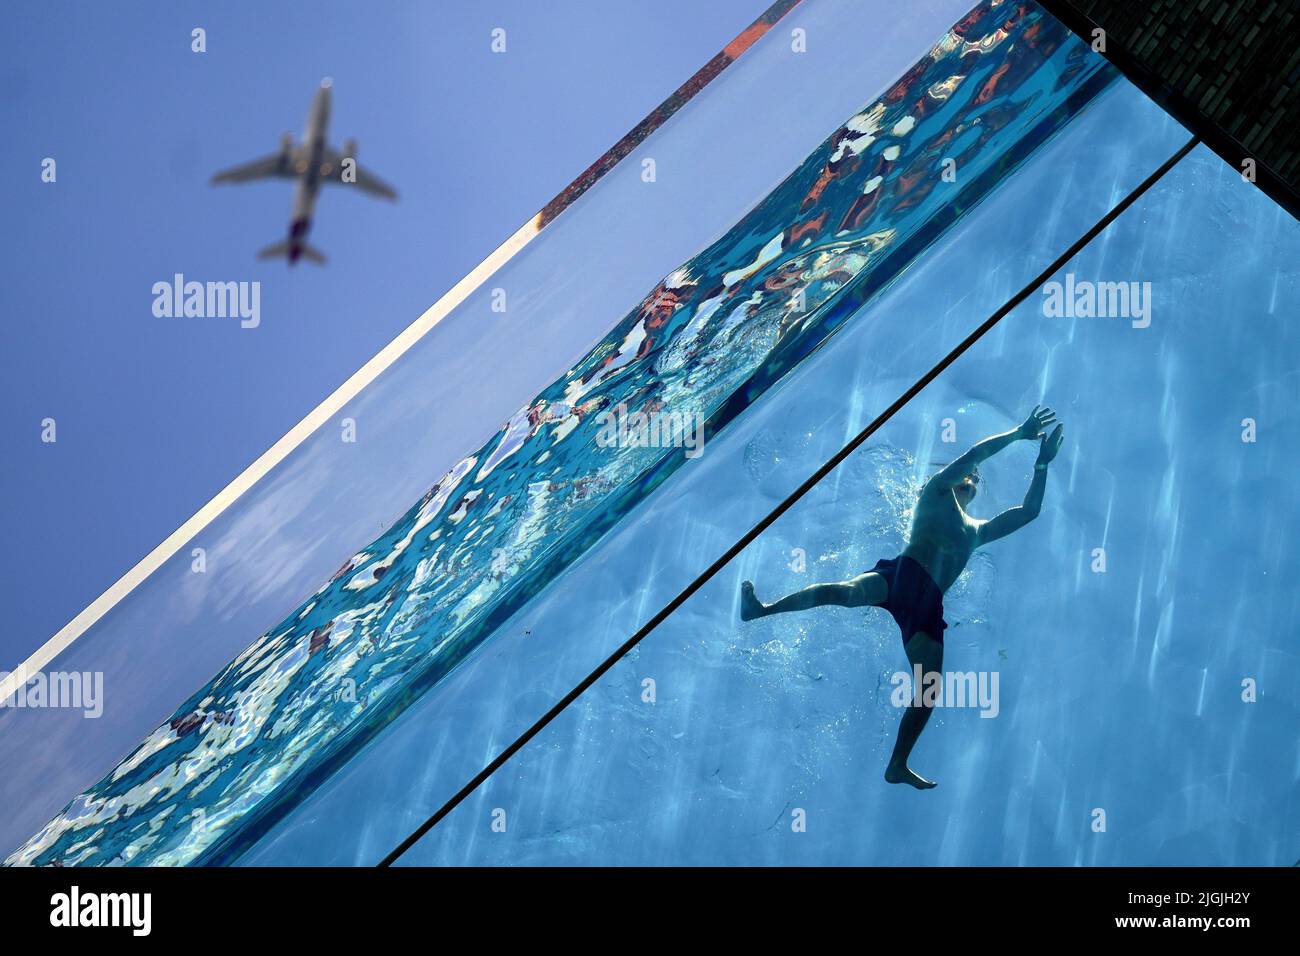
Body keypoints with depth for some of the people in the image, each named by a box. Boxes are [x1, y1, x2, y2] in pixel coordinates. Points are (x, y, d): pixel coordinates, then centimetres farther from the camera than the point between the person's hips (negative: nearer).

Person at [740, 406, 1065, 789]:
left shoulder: (978, 530, 36)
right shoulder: (937, 493, 20)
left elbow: (1028, 512, 33)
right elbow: (972, 455, 9)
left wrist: (1042, 464, 28)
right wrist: (1020, 432, 12)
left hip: (929, 604, 6)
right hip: (902, 574, -5)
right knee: (846, 591, -36)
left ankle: (898, 767, 5)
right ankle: (761, 608, -43)